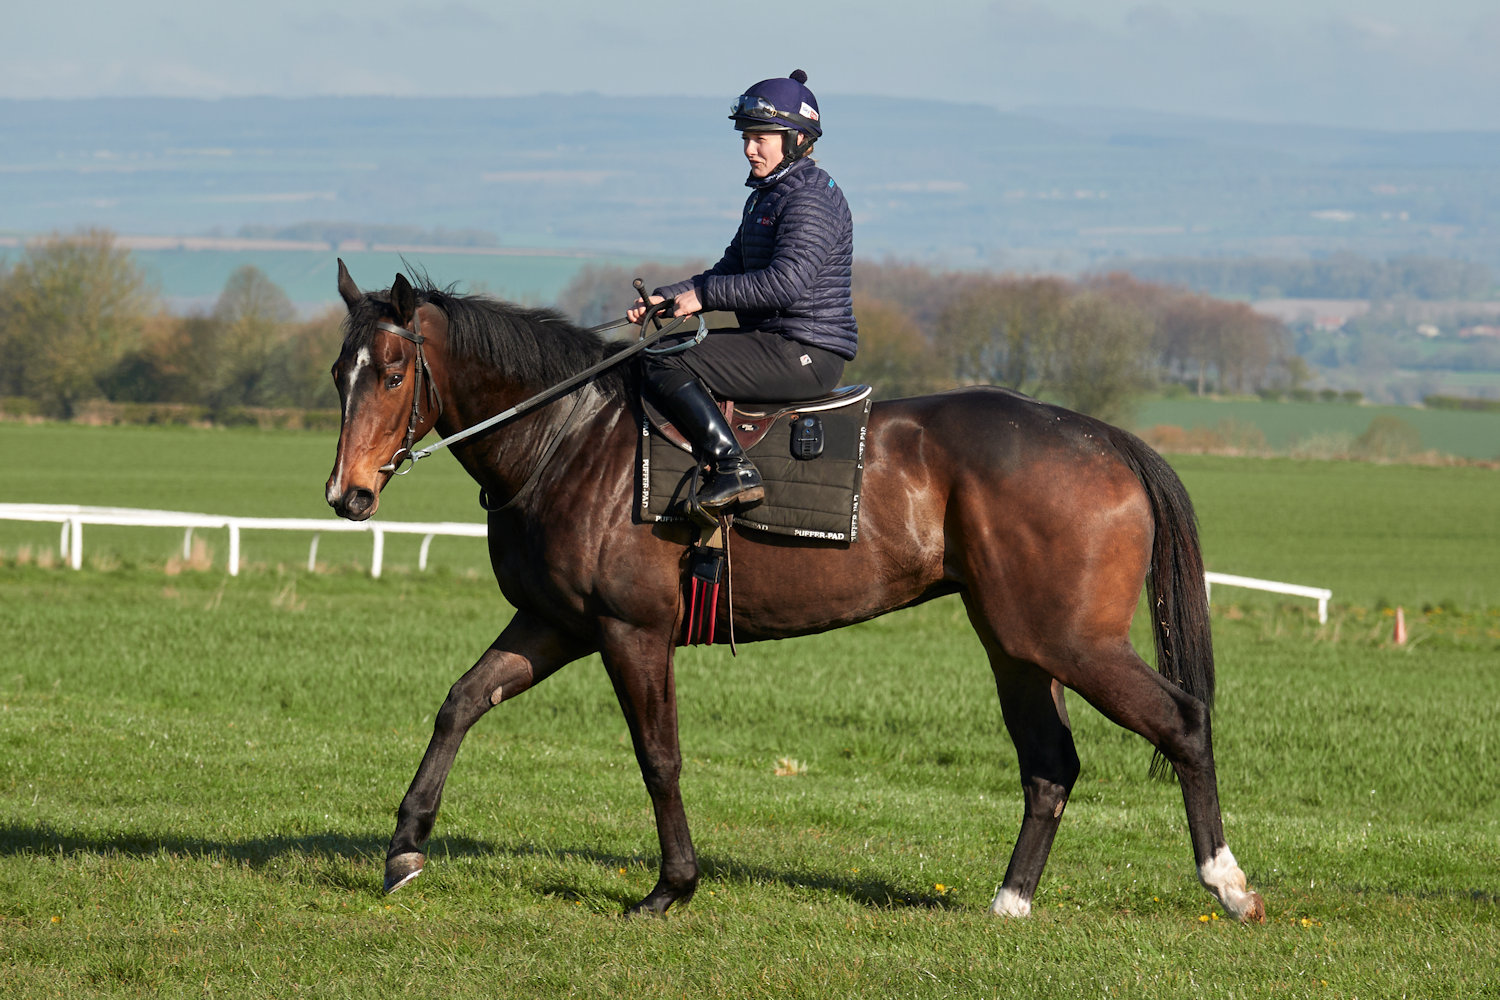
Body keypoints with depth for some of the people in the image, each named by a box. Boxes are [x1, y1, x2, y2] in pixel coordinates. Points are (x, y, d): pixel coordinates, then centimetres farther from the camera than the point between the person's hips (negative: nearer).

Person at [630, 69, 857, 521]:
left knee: (664, 364, -19)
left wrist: (703, 295, -18)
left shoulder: (811, 200, -15)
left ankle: (733, 469, -26)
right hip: (780, 344, 11)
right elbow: (732, 269, 21)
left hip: (805, 354, -11)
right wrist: (666, 298, 6)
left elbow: (784, 283, -25)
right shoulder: (766, 196, 19)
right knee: (670, 353, 18)